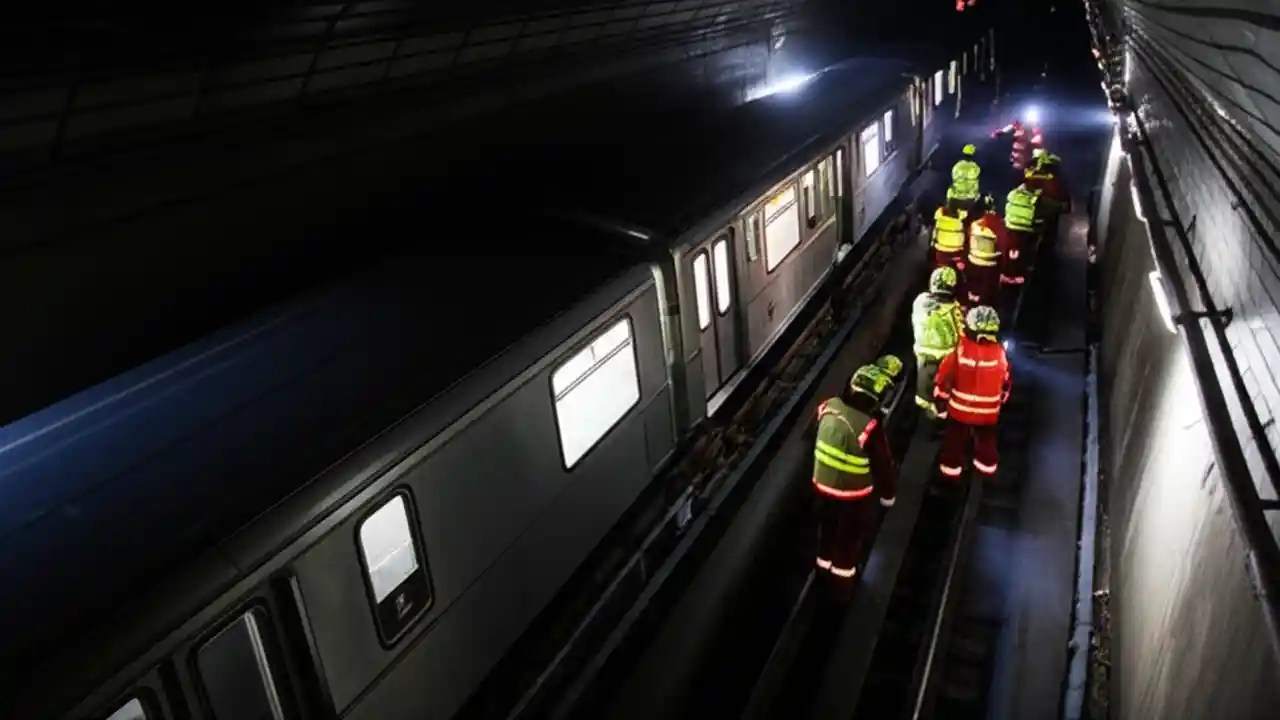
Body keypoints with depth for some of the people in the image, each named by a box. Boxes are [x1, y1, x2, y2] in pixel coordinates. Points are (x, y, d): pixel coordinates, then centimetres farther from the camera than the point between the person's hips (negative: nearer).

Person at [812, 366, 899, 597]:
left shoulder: (828, 407, -14)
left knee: (828, 528, 27)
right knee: (850, 536, 18)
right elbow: (883, 465, -16)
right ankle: (842, 583, 36)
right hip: (854, 493, -5)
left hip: (823, 484, 5)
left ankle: (825, 567, 49)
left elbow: (813, 439, 5)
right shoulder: (870, 427, -31)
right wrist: (888, 493, 1)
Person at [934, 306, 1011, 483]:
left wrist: (941, 394, 5)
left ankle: (951, 470, 29)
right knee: (986, 439, 26)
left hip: (960, 407, -2)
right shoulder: (999, 352, -15)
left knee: (955, 440, 18)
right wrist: (1001, 400, 18)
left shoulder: (960, 349, -22)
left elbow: (945, 374, -12)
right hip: (988, 411, 2)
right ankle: (987, 466, 43)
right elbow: (1005, 381, 1)